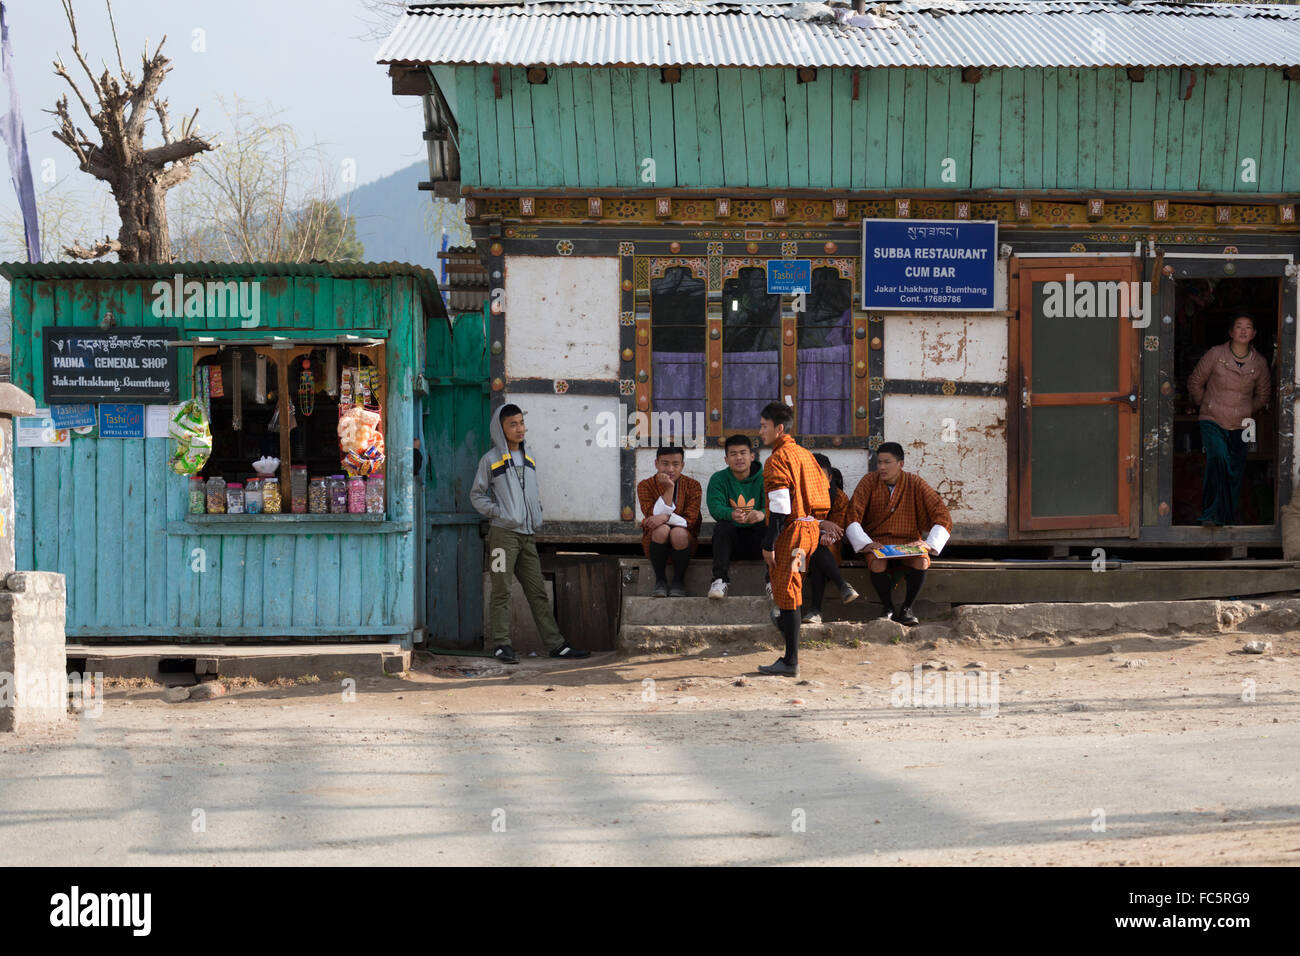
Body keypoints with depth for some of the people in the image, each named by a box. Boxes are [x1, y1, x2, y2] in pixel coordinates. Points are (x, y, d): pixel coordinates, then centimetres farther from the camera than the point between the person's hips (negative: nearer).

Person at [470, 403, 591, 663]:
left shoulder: (529, 458, 17)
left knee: (538, 592, 6)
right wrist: (497, 512, -9)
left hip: (527, 535, 5)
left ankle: (556, 644, 6)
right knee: (502, 591, -6)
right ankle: (502, 645, -4)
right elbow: (477, 495, 4)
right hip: (503, 534, -5)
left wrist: (536, 517, 13)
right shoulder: (491, 460, 0)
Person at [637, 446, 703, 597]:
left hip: (684, 540, 0)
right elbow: (653, 517, -16)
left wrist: (666, 518, -29)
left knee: (679, 532, -35)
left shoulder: (692, 486, -2)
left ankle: (678, 581, -13)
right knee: (662, 529, -34)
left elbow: (690, 521, -12)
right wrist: (669, 489, -22)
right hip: (654, 538, 0)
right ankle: (660, 581, -17)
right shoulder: (645, 486, -2)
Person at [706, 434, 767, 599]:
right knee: (722, 526, -29)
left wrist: (763, 514, -42)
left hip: (757, 541, 0)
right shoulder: (718, 479, 2)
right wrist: (732, 514, -40)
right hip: (731, 539, 0)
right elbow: (715, 507, -15)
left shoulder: (764, 479, 1)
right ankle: (720, 580, -35)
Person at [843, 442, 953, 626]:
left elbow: (943, 516, -7)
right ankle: (888, 609, -8)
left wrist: (930, 544, -21)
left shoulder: (915, 483, -5)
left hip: (909, 542, 0)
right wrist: (865, 543, -23)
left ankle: (907, 609, -10)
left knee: (921, 562, -32)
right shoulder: (869, 482, -4)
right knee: (877, 564, -34)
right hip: (877, 540, 0)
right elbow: (852, 516, -8)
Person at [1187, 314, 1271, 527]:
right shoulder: (1215, 354, -6)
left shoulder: (1259, 363, 2)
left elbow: (1262, 396, 19)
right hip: (1212, 422, -3)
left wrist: (1246, 412, 11)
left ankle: (1226, 521, 16)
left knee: (1234, 473, 3)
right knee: (1218, 458, -25)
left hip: (1239, 427, 3)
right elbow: (1195, 383, 7)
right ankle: (1211, 515, -23)